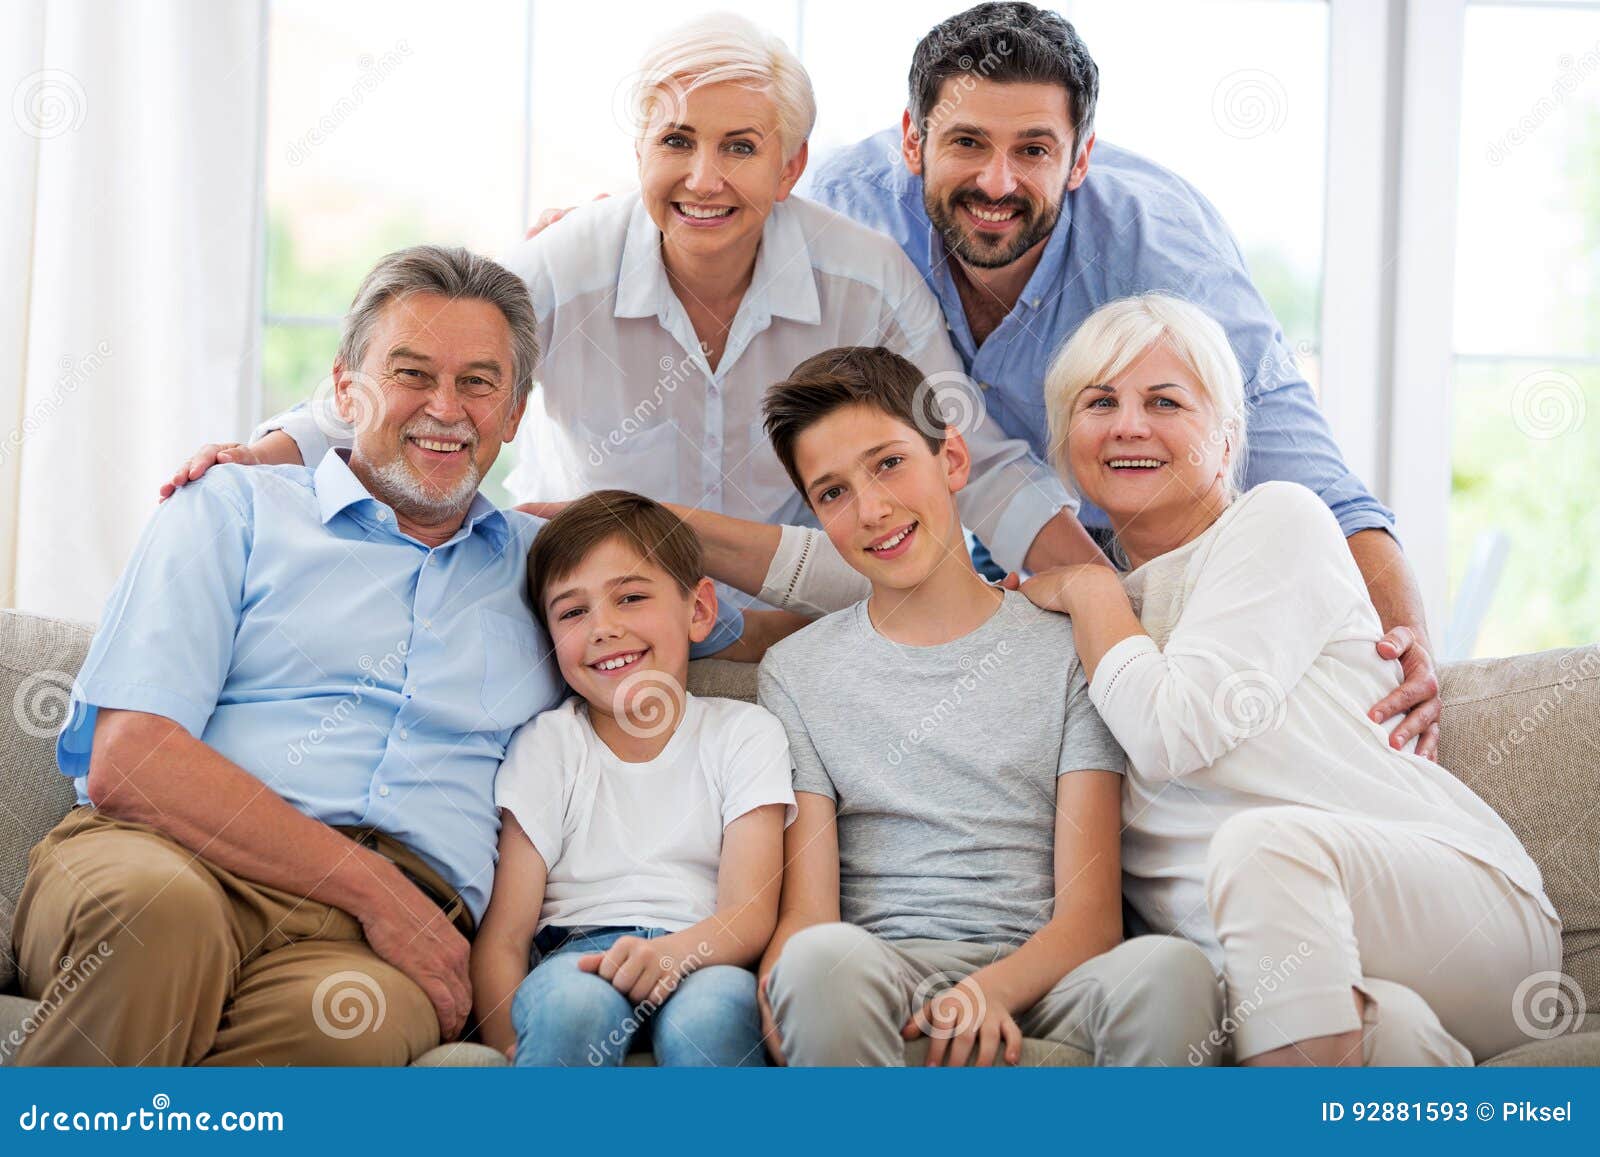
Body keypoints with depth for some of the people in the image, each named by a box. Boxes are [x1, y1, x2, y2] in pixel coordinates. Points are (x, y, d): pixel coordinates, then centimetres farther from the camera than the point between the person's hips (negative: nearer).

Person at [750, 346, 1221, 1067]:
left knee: (1167, 968, -34)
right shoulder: (798, 672, 13)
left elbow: (1090, 913, 2)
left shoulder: (1063, 650, 11)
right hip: (881, 974, 0)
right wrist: (775, 1001, -21)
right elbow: (805, 914, 4)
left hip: (1034, 977, 1)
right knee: (823, 960, -38)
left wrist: (994, 989, -21)